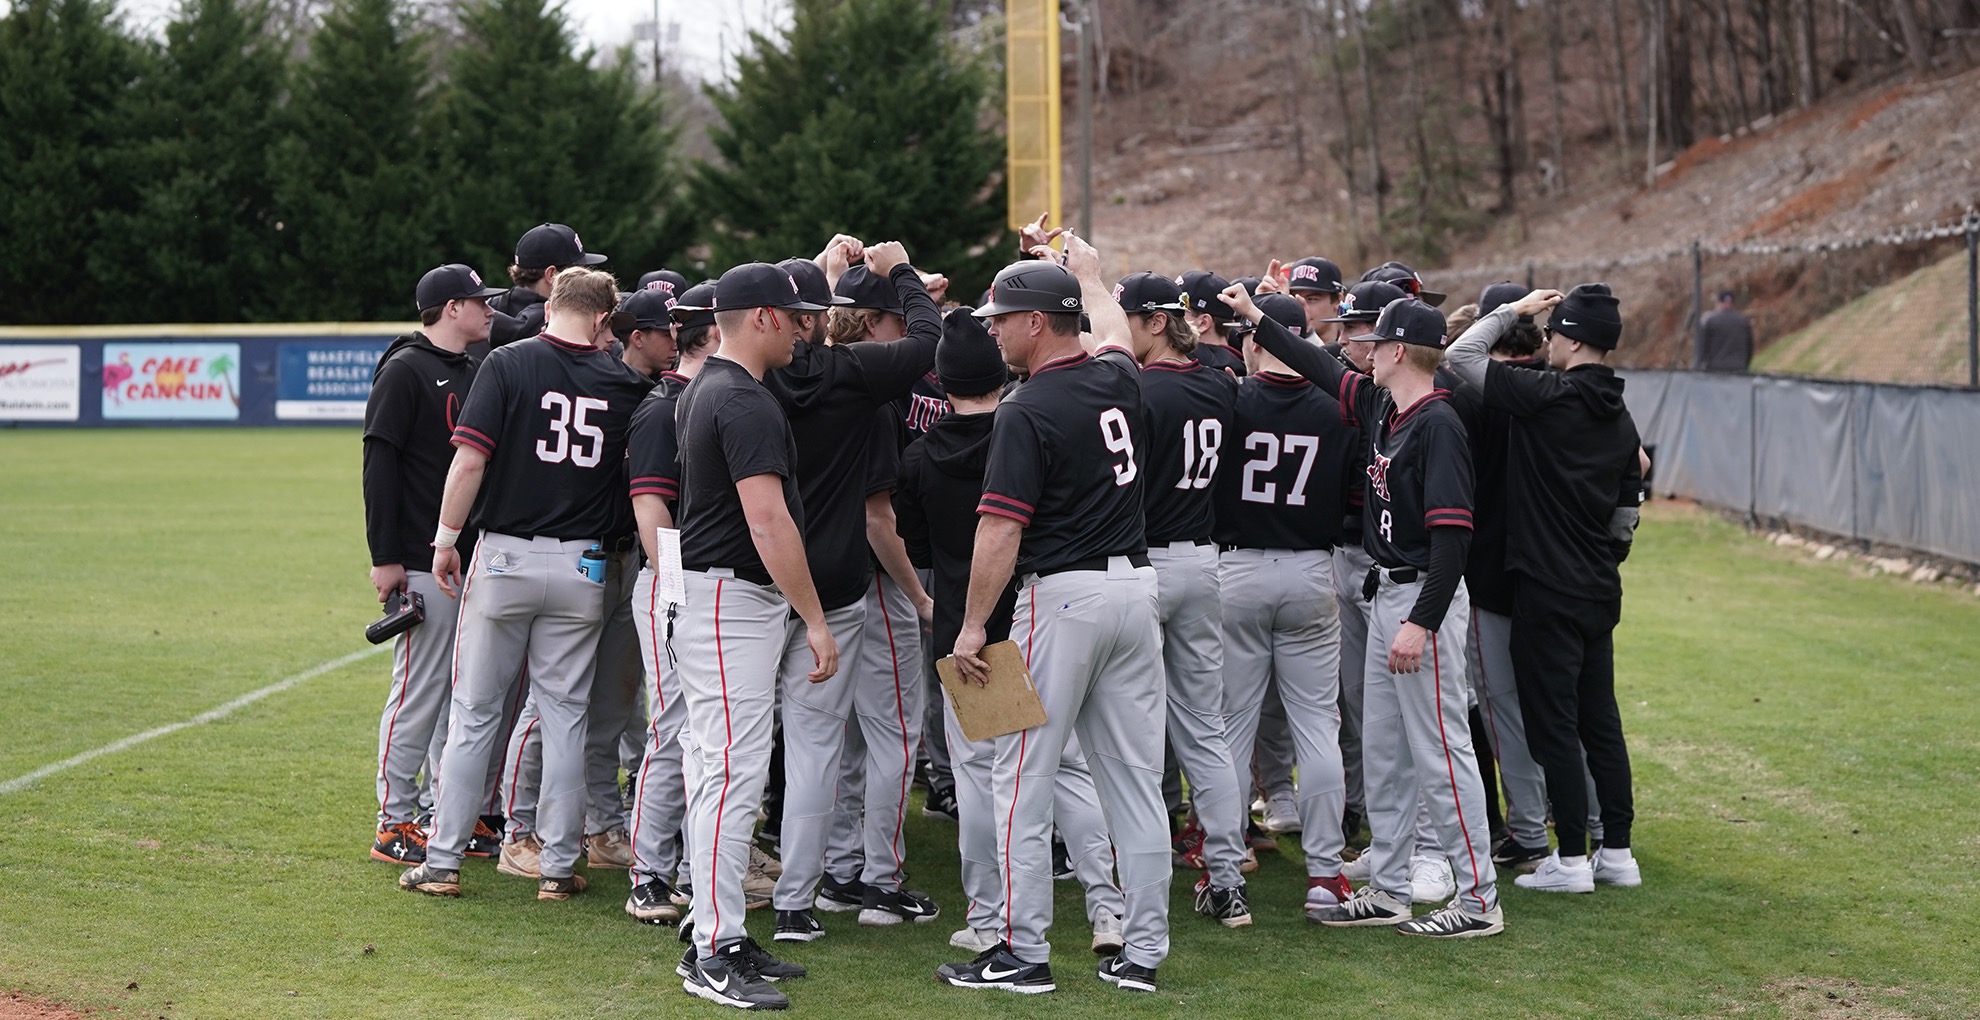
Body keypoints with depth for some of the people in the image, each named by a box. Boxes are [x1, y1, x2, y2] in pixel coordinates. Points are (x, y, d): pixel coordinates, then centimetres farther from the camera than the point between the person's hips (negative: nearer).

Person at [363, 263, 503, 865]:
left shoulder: (473, 372, 18)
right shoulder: (406, 370, -7)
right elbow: (380, 465, -12)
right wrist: (385, 558, -17)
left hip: (472, 560, 8)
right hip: (423, 565, -8)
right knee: (419, 692, -6)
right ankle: (394, 825, 2)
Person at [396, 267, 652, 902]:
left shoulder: (509, 363, -5)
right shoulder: (623, 384, 3)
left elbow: (469, 461, -10)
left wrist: (447, 538, -3)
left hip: (505, 557, -2)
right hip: (583, 564, 2)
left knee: (473, 713, 6)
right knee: (564, 716, 9)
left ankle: (443, 861, 8)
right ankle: (558, 866, 11)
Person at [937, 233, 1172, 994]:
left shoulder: (1028, 412, -14)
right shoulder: (1116, 380, 7)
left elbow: (1000, 530, -17)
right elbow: (1112, 327, 32)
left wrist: (973, 625, -13)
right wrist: (1088, 271, 50)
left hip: (1064, 595, -7)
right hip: (1136, 588, 7)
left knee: (1024, 778, 1)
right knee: (1135, 775, 8)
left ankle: (1024, 952, 2)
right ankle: (1143, 952, 11)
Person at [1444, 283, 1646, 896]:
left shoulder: (1547, 398, -14)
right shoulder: (1620, 419, 9)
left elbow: (1461, 356, -11)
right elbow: (1626, 514, 14)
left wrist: (1513, 310, 0)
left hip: (1546, 591, -7)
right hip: (1600, 591, 8)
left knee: (1552, 721, -1)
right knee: (1600, 718, 13)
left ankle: (1571, 859, 2)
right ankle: (1618, 852, 17)